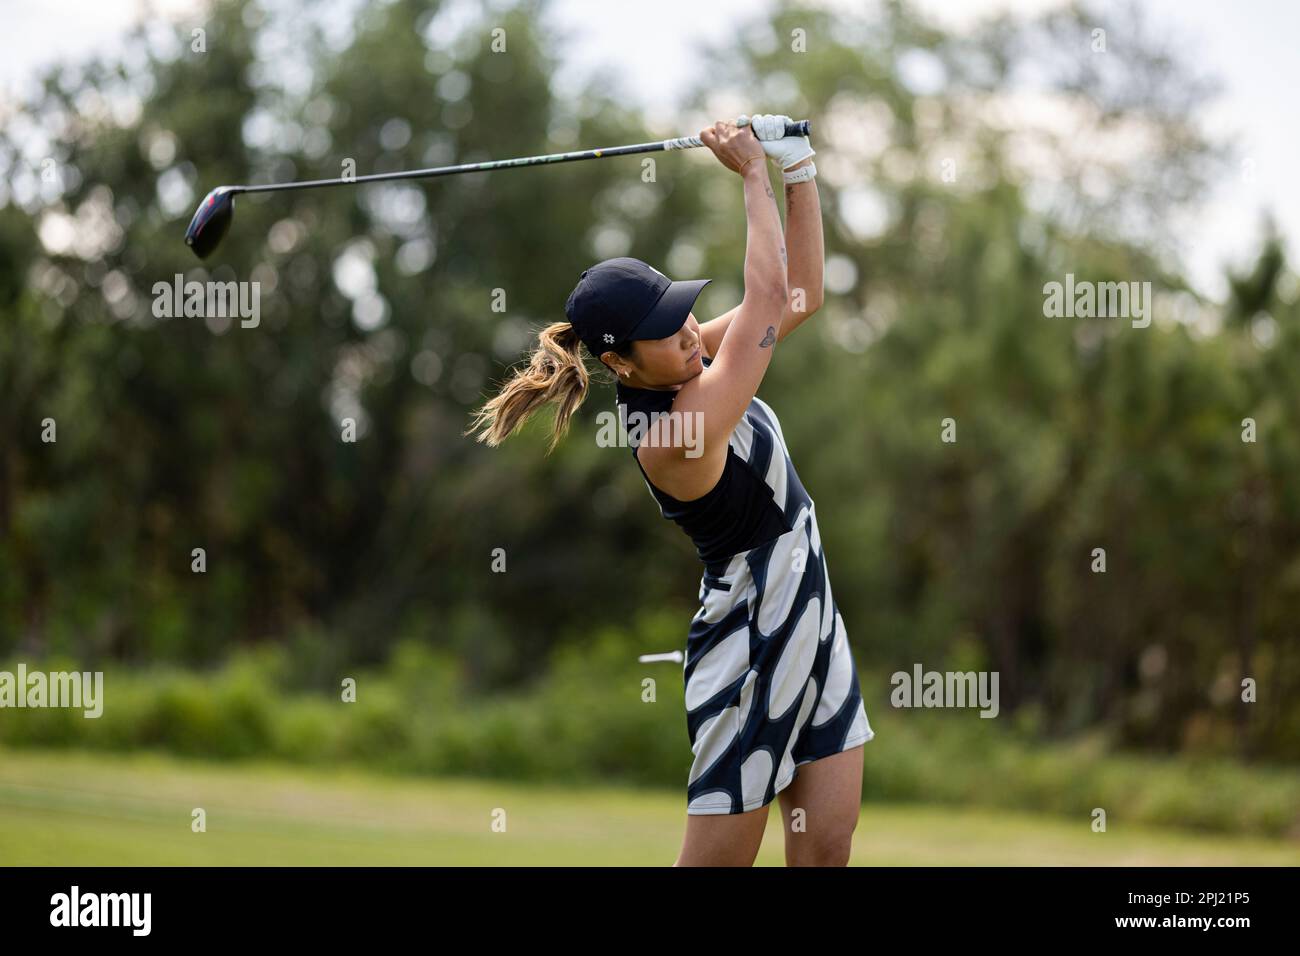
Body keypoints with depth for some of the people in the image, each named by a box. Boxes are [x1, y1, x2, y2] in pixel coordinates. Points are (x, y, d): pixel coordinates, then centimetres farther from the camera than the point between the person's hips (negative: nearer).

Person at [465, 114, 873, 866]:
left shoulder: (689, 357, -1)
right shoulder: (674, 439, -26)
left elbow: (802, 294, 7)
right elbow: (769, 297, -27)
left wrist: (799, 170, -5)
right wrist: (755, 174, -18)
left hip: (810, 626, 9)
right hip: (754, 651, -9)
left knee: (827, 850, 7)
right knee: (718, 859, -2)